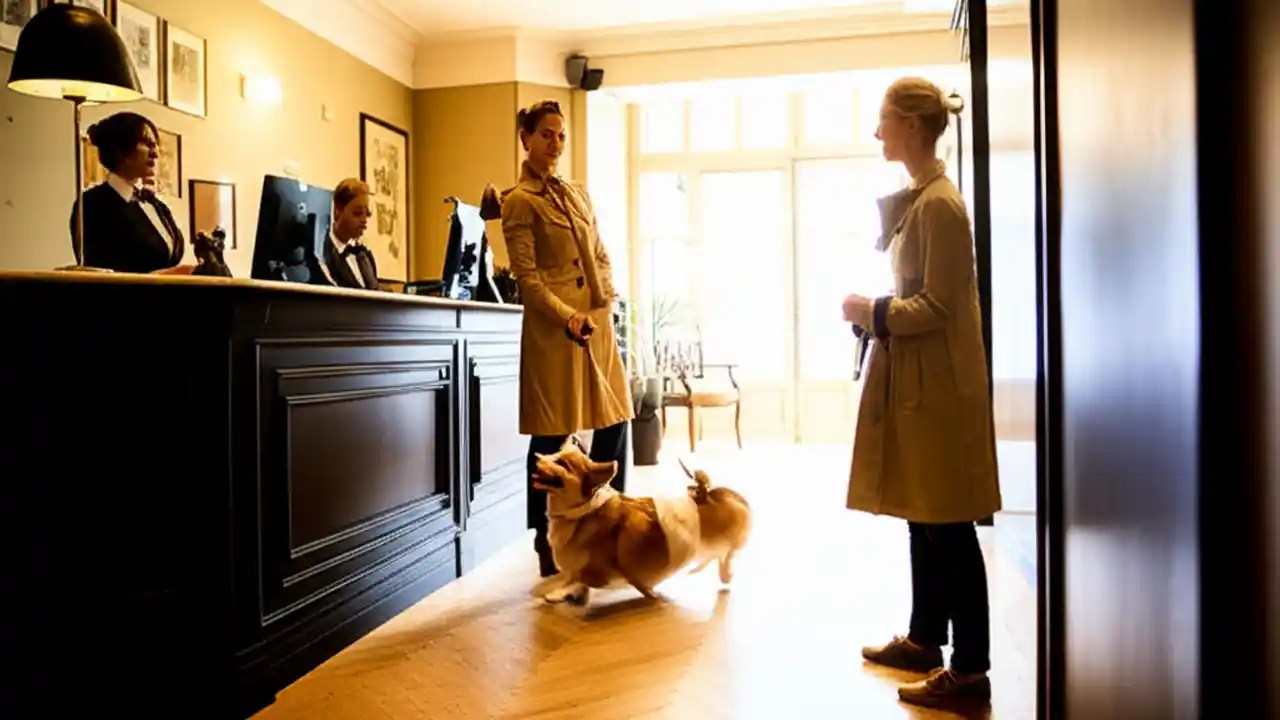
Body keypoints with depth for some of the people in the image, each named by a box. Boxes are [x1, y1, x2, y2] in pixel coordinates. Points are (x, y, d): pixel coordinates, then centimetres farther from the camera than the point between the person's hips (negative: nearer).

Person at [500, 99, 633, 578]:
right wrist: (568, 317, -19)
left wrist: (608, 295, 4)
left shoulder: (578, 195, 18)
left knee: (614, 422, 8)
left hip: (598, 321, 7)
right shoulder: (519, 201, -3)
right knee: (552, 436, -1)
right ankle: (547, 543, 13)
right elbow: (527, 276, -10)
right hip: (553, 325, -7)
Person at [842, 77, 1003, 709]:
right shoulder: (916, 198, 14)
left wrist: (871, 312, -8)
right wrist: (878, 314, 8)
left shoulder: (940, 204, -16)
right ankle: (924, 639, 33)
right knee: (924, 519, 18)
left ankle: (970, 671, 13)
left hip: (938, 386, -10)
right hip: (916, 381, 10)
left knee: (948, 529, -1)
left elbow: (937, 306, -19)